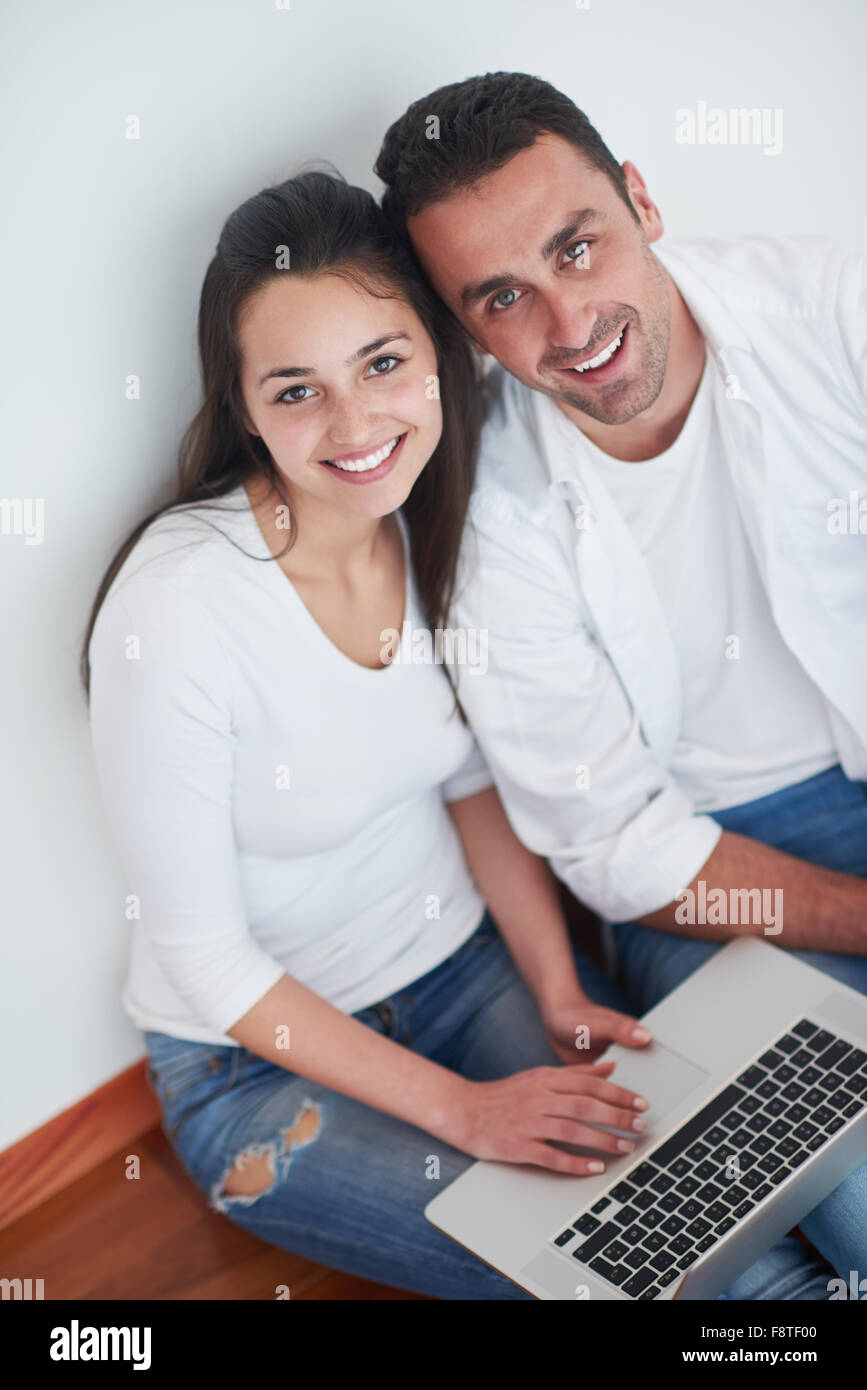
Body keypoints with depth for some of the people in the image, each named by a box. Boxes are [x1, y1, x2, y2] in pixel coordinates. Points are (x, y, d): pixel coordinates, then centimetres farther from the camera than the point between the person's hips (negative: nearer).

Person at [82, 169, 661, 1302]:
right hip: (264, 1058, -5)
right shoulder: (176, 608, -29)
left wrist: (560, 997, -7)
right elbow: (206, 961, -20)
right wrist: (458, 1106, -20)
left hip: (465, 958, 5)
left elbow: (474, 781, 4)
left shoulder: (440, 523, -10)